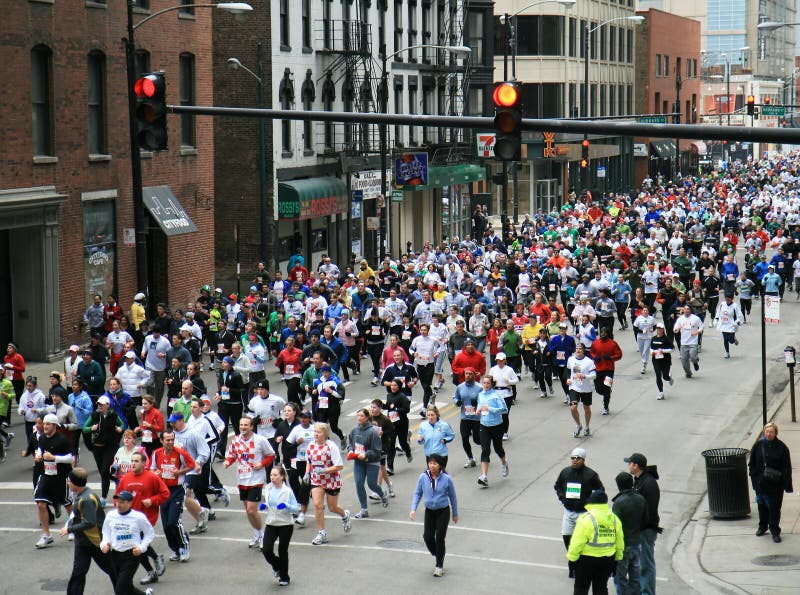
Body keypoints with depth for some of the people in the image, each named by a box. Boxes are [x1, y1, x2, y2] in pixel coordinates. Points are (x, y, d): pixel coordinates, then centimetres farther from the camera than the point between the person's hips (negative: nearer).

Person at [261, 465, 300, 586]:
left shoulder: (287, 491, -14)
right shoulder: (269, 488, 1)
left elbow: (296, 509, -11)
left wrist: (286, 506, -29)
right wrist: (264, 506, -4)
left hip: (285, 525, -4)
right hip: (271, 524, 4)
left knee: (283, 551, 5)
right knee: (266, 550, -7)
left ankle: (284, 578, 24)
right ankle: (276, 566, 26)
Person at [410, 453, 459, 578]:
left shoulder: (446, 479, -12)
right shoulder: (423, 477, -7)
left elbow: (452, 496, 1)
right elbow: (418, 493, 5)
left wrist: (455, 514, 8)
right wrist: (413, 509, -7)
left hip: (443, 511, -3)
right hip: (429, 511, 3)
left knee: (440, 538, -4)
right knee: (428, 536, -2)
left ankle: (439, 565, 12)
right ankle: (437, 556, 26)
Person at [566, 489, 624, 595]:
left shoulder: (586, 519, -16)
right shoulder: (614, 519, 2)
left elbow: (577, 542, -18)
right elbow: (620, 542, 8)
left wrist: (572, 557, -9)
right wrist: (617, 558, 18)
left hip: (587, 559, -5)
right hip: (607, 560, 5)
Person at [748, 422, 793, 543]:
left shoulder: (781, 447, -7)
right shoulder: (758, 445, -3)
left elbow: (787, 468, -5)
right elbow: (752, 464, 5)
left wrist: (787, 485, -8)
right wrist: (754, 477, -3)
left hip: (776, 484, -2)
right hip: (761, 482, 2)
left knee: (775, 508, 1)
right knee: (762, 506, 15)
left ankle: (775, 531, 11)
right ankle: (762, 527, 33)